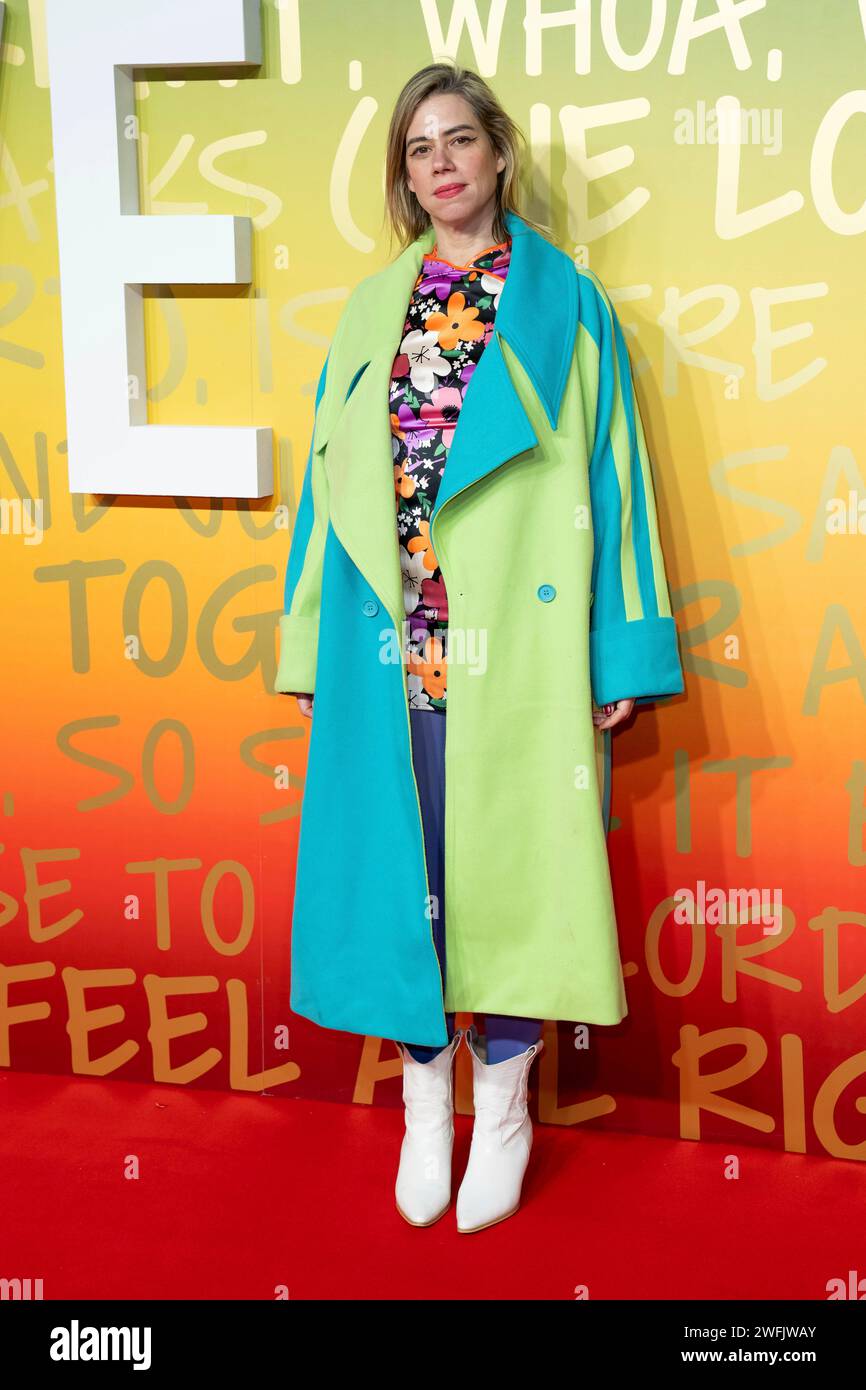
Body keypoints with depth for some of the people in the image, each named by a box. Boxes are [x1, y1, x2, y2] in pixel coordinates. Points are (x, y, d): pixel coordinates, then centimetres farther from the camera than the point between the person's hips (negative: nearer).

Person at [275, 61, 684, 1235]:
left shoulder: (564, 303, 4)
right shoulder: (373, 309, 13)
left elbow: (608, 474, 1)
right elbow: (333, 480, 12)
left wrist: (620, 653, -5)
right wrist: (311, 648, 8)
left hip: (516, 642, -3)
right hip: (391, 643, 3)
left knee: (507, 861, 3)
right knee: (402, 863, 7)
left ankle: (504, 1101, 20)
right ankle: (426, 1101, 23)